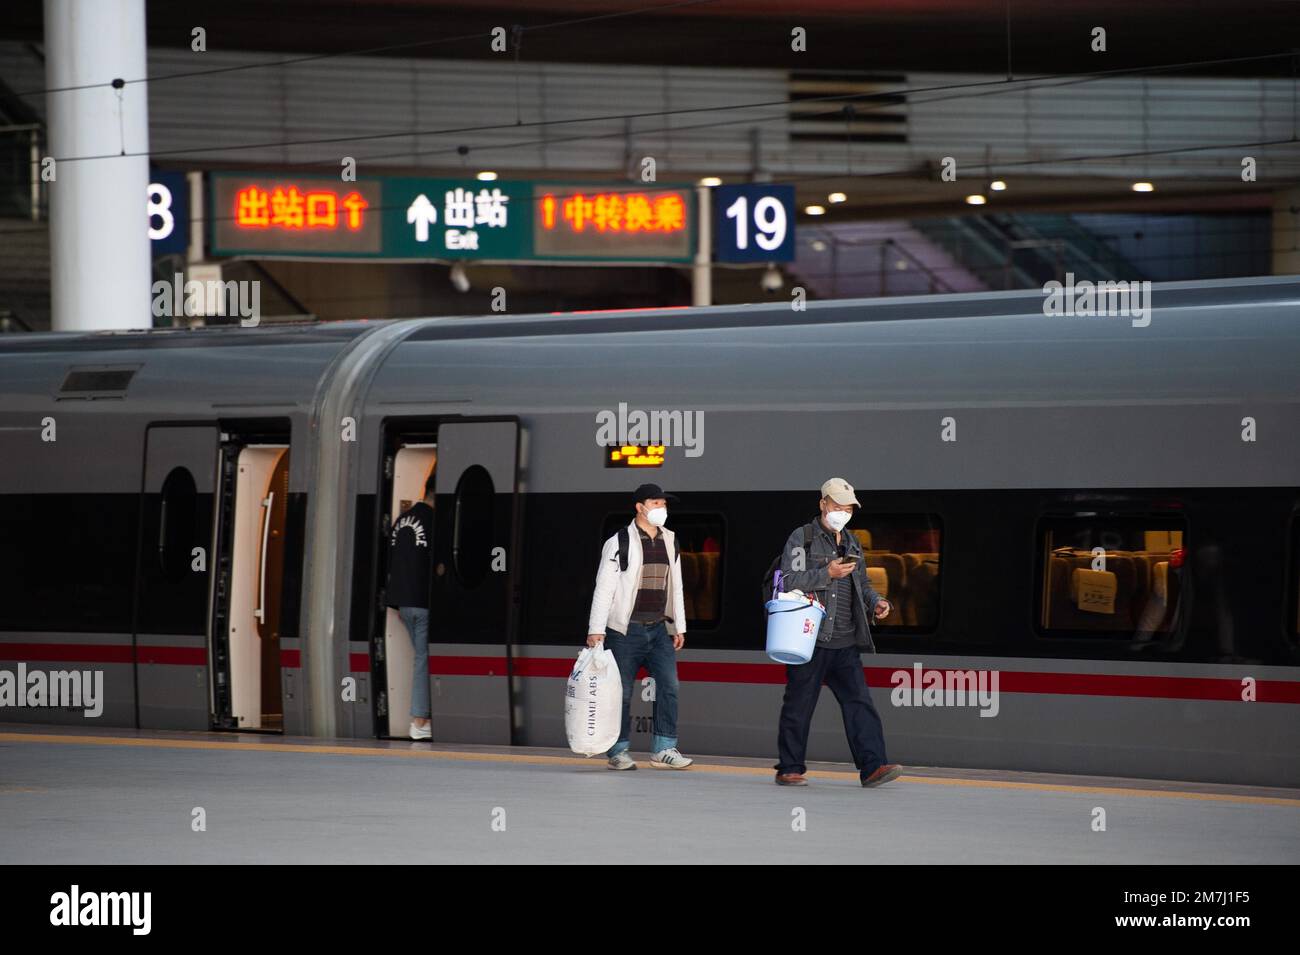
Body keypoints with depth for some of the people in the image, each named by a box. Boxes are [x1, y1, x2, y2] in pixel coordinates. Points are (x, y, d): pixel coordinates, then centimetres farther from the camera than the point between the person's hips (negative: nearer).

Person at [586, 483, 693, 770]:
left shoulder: (669, 542, 13)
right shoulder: (619, 543, -5)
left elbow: (675, 586, 18)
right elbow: (604, 588, -7)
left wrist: (679, 627, 15)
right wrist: (596, 630, -12)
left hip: (659, 628, 5)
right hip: (626, 629, -5)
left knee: (669, 686, -5)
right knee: (621, 692, -1)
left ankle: (664, 749, -1)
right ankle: (618, 752, 8)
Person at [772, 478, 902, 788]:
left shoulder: (852, 544, 21)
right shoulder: (801, 538, 0)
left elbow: (861, 585, 30)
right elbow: (788, 581, -10)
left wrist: (875, 601, 9)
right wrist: (827, 573, -17)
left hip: (845, 644, 5)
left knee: (859, 703, -5)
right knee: (799, 706, 0)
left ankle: (873, 766, -12)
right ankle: (789, 769, 8)